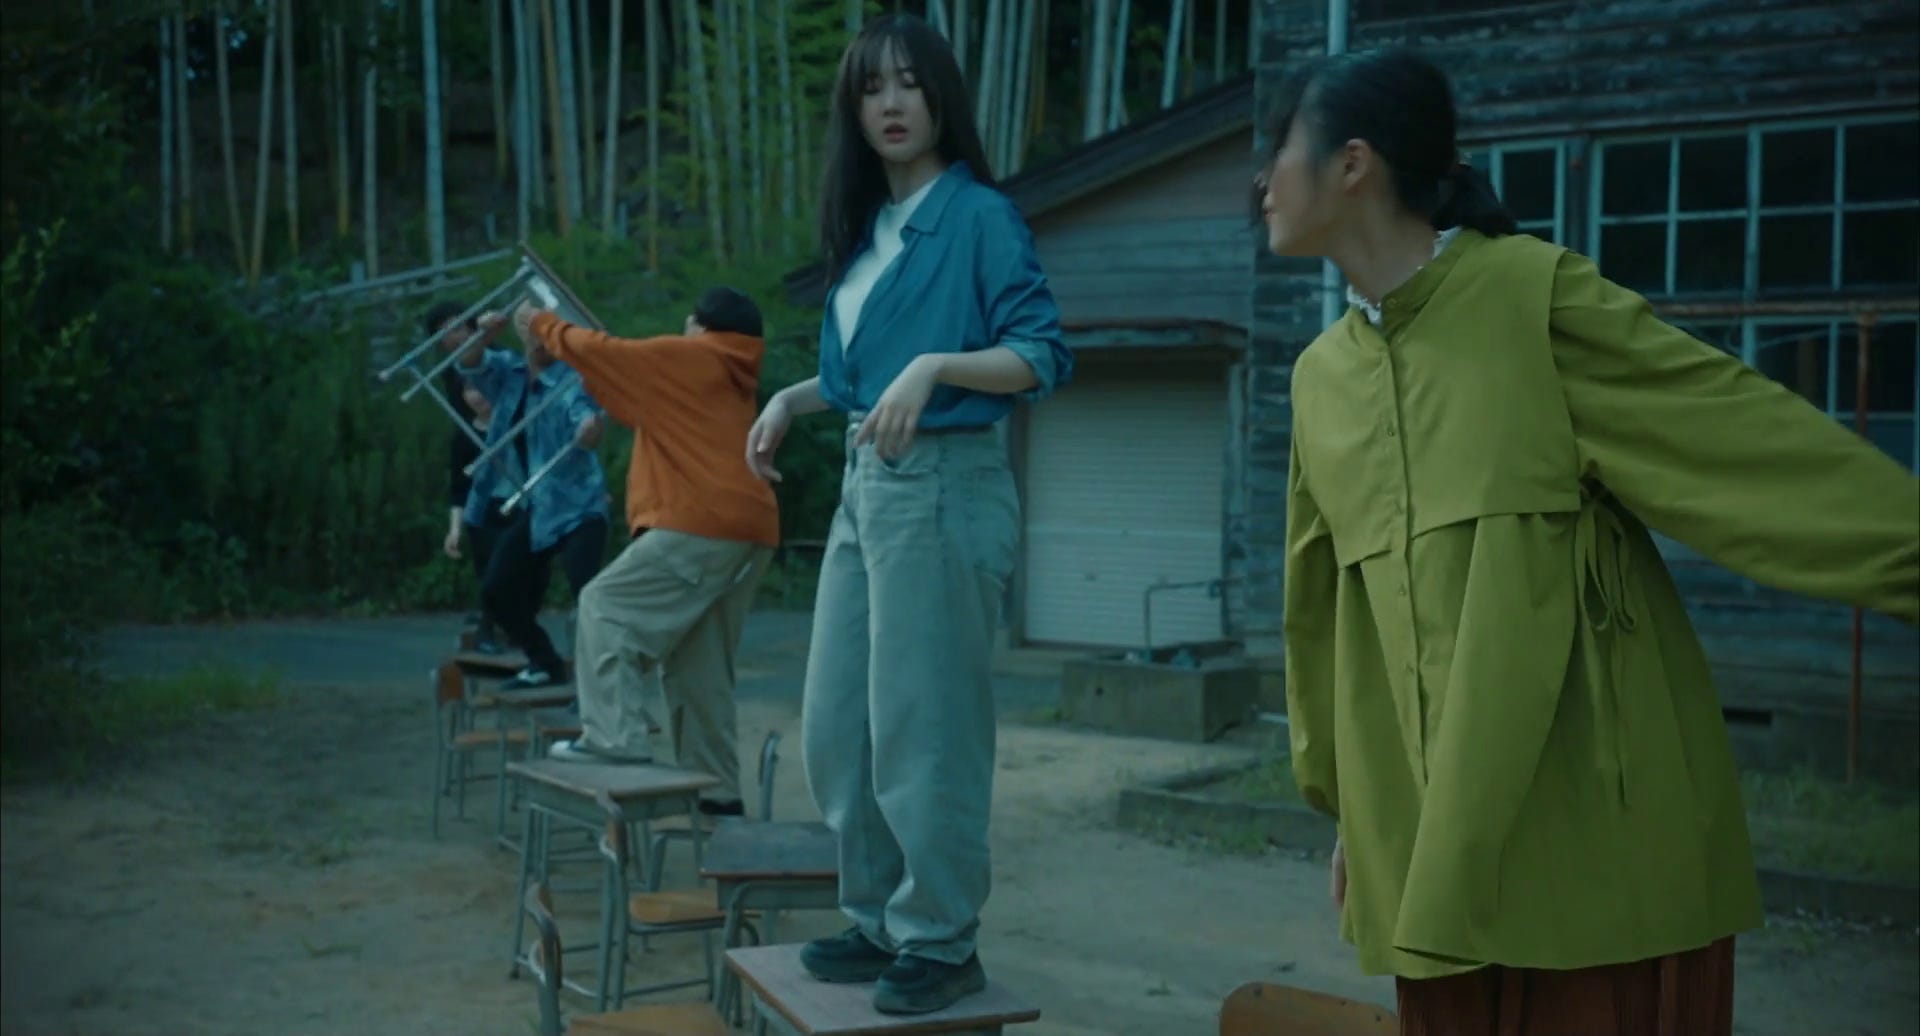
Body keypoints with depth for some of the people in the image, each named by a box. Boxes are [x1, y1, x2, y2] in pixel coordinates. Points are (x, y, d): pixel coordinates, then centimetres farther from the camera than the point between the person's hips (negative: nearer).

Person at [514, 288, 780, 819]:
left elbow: (599, 352, 6)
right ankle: (717, 790, 13)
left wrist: (540, 323, 21)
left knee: (607, 607, -1)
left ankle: (615, 738, -11)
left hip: (702, 525, -8)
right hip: (749, 532, 9)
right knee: (702, 670, 12)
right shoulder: (735, 378, 23)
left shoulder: (686, 357, 1)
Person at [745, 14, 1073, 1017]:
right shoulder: (866, 226, 14)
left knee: (921, 722, -3)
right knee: (834, 724, 11)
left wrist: (935, 366, -26)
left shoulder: (980, 215, -7)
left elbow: (1044, 354, -14)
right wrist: (794, 397, 10)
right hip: (863, 486, 8)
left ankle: (942, 941, 11)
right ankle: (877, 921, 25)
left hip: (943, 486, -8)